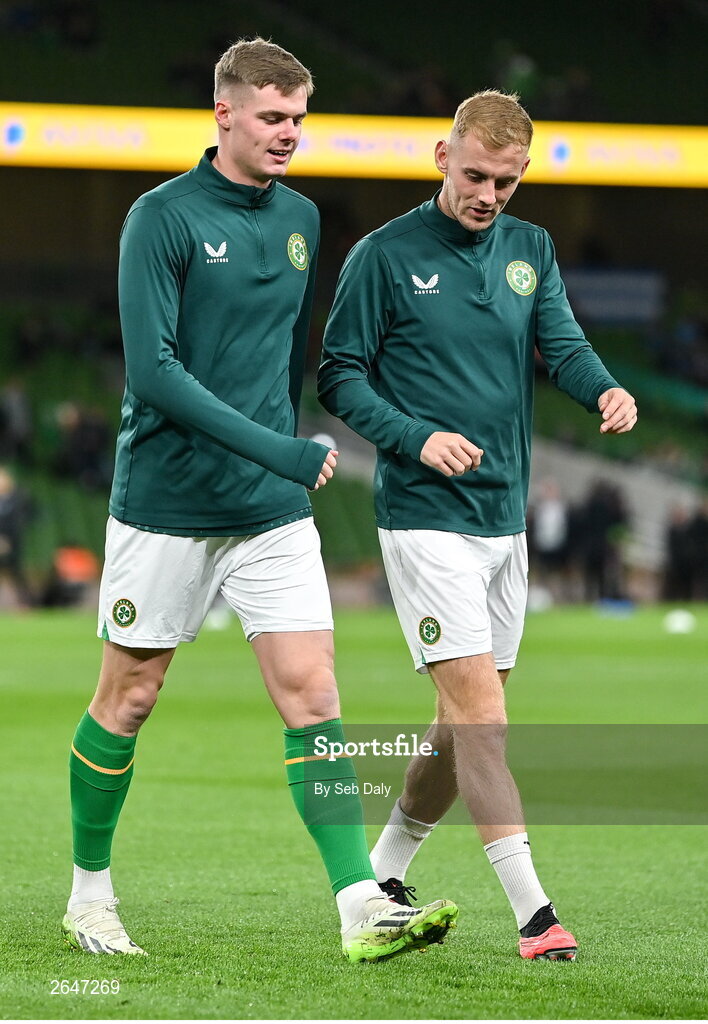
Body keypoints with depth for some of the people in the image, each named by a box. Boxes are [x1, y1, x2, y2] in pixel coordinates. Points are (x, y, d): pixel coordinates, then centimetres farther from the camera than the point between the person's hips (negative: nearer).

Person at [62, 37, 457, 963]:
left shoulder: (302, 220, 9)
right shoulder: (163, 217, -10)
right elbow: (153, 371, -18)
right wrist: (278, 450, -20)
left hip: (273, 508, 4)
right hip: (165, 505, -4)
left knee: (311, 691, -5)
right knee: (127, 699, 6)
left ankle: (362, 909, -11)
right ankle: (89, 895, 22)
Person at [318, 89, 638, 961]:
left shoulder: (531, 251, 11)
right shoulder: (385, 255, -5)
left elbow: (562, 344, 0)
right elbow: (339, 374, -4)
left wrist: (605, 390, -22)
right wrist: (417, 438, -18)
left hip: (505, 517, 6)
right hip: (425, 518, -6)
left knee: (467, 715, 12)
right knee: (478, 705, -14)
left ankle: (383, 875, 28)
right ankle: (532, 911, -17)